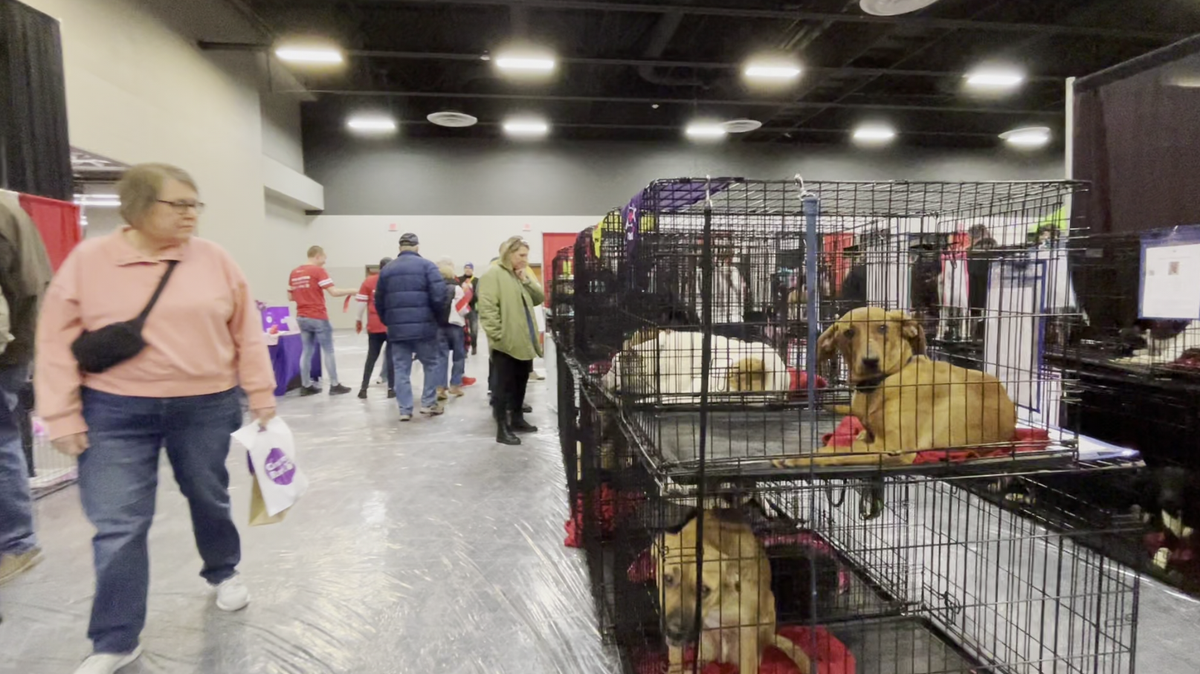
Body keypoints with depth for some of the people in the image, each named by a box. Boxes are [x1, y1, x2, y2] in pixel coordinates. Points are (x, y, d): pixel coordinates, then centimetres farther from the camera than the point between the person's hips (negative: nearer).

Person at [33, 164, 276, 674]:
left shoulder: (214, 259, -1)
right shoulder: (88, 260, -4)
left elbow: (245, 331, 2)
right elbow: (57, 342, -1)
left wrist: (260, 394, 1)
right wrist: (63, 416, -4)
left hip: (207, 408, 1)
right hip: (116, 414, -1)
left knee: (209, 499, 16)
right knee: (118, 526, 2)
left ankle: (223, 572, 43)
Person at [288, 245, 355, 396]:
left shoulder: (294, 273, 11)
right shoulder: (318, 271, -10)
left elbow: (290, 297, 15)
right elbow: (334, 292, -17)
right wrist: (351, 291, -4)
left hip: (302, 318, 7)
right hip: (318, 317, -7)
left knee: (307, 351, 11)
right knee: (328, 351, 1)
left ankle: (306, 386, 13)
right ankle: (334, 385, 5)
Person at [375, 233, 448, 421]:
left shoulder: (386, 270, 12)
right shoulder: (426, 266, -3)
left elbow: (379, 302, 13)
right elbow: (439, 296, -11)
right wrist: (441, 320, 2)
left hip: (397, 328, 4)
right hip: (423, 326, -3)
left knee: (401, 369, 7)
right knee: (431, 364, 13)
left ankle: (405, 410, 7)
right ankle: (428, 403, 13)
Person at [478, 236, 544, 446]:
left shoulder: (521, 275, 18)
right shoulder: (494, 275, -10)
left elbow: (539, 299, 13)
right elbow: (487, 308, -17)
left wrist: (526, 280, -1)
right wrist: (498, 335, -21)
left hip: (523, 341, 9)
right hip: (506, 343, -8)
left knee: (520, 382, 17)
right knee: (503, 385, -3)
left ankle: (517, 419, 31)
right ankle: (502, 429, 3)